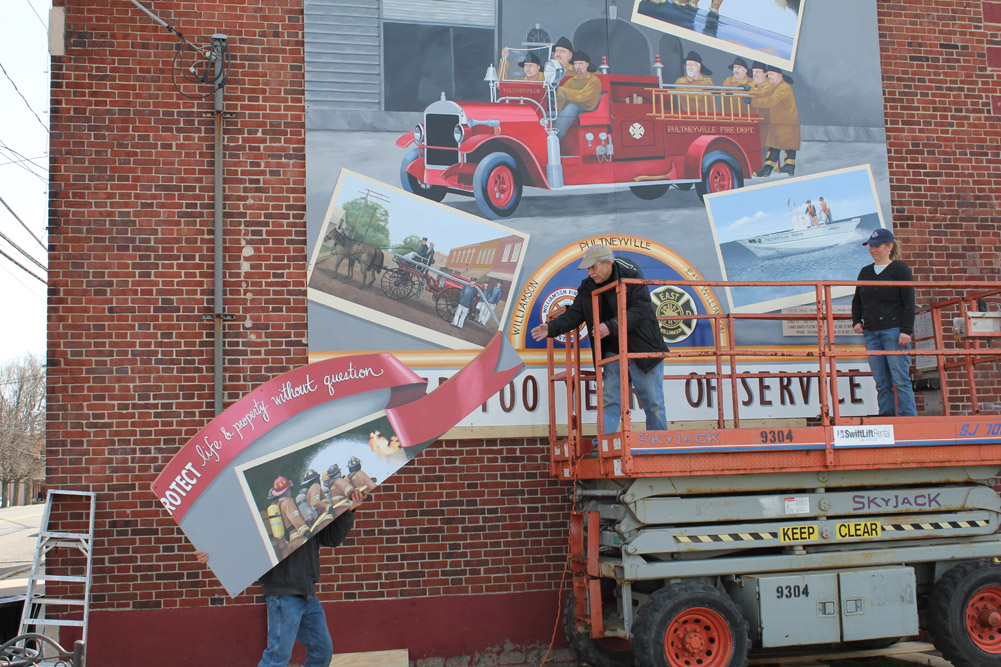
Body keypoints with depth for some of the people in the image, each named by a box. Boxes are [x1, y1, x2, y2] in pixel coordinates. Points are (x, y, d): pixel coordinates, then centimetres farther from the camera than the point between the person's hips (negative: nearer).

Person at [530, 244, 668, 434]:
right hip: (614, 353, 4)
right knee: (609, 401, 0)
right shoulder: (588, 287, 1)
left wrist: (611, 327, -34)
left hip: (643, 351, -4)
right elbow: (574, 314, 2)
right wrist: (551, 328, -15)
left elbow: (640, 311, -24)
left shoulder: (632, 276, -14)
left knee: (653, 404, 4)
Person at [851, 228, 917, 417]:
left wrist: (906, 331, -12)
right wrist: (857, 321, 9)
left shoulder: (900, 269, 1)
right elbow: (857, 300, 26)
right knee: (881, 383, 3)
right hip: (871, 333, 5)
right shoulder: (865, 272, 17)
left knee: (900, 380, -9)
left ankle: (908, 420, -7)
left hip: (894, 330, -5)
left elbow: (909, 303, -4)